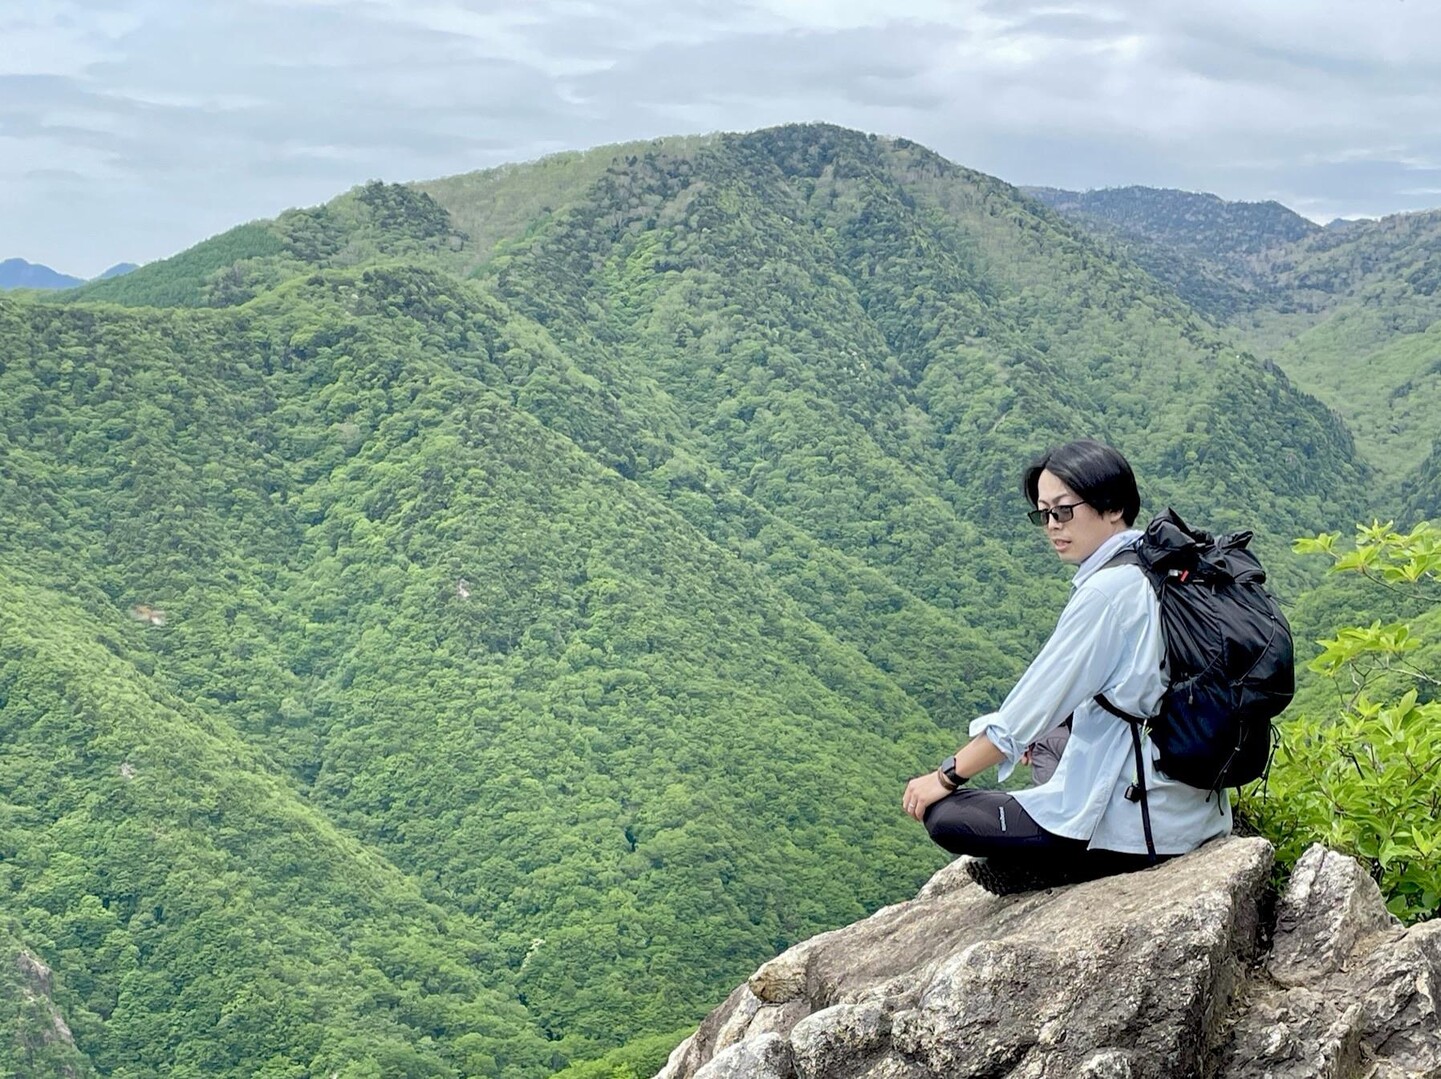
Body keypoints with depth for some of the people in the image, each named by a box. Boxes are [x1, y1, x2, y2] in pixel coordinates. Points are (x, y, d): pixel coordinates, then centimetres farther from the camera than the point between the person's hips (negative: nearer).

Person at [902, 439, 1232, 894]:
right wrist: (1047, 730, 21)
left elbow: (1035, 705, -14)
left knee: (945, 816, -9)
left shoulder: (1107, 590, -18)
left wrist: (946, 776, -5)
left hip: (1137, 821, -9)